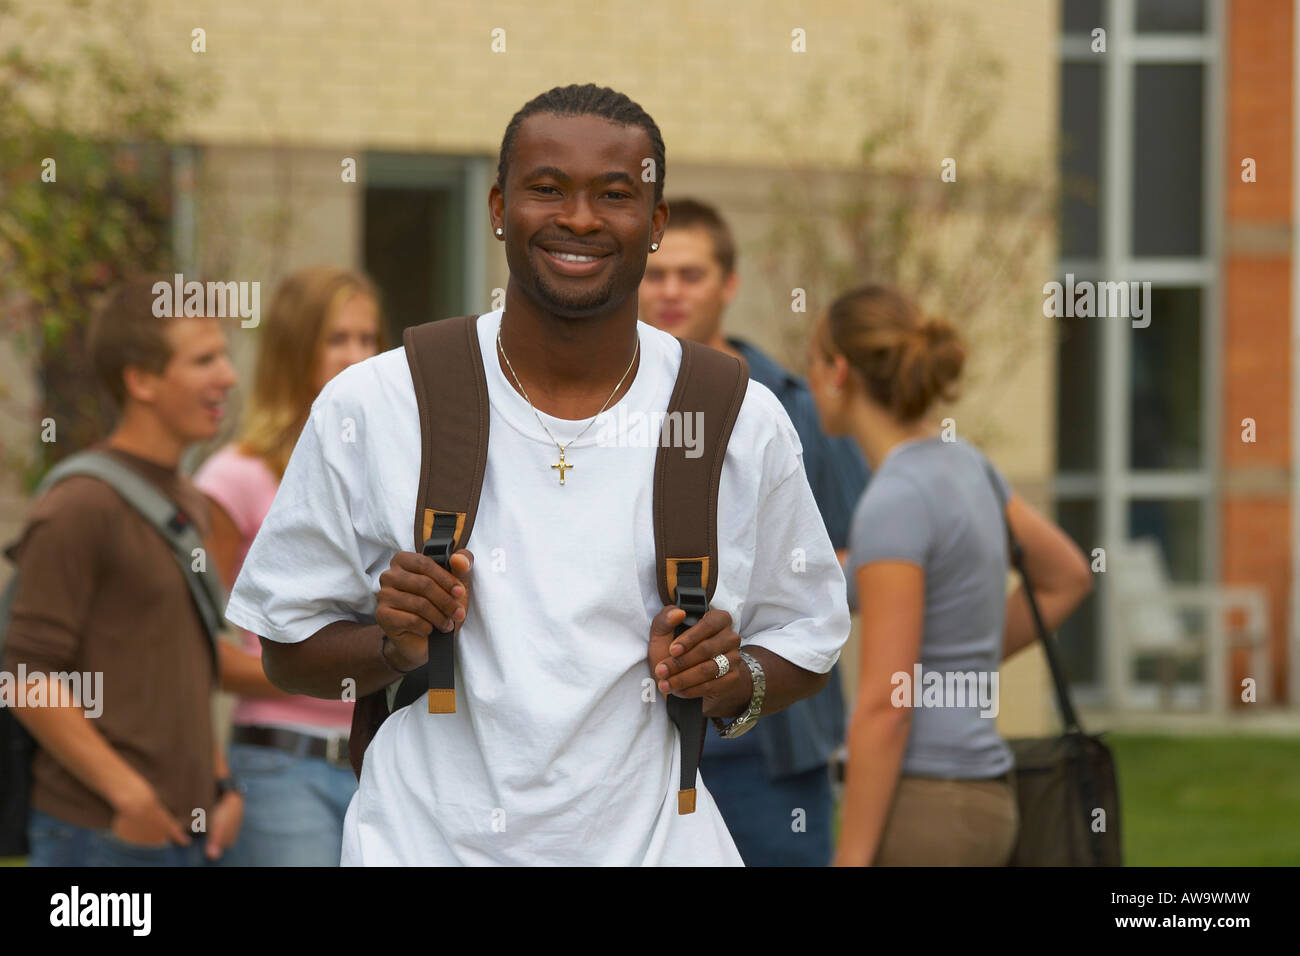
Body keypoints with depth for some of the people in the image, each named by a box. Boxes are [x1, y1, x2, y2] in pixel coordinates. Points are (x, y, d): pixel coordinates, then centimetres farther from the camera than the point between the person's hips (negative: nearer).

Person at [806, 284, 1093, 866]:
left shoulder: (895, 502, -18)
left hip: (919, 811, -9)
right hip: (975, 795, 9)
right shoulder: (961, 466, 10)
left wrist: (850, 868, -18)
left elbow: (884, 707, -20)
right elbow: (1067, 577, 26)